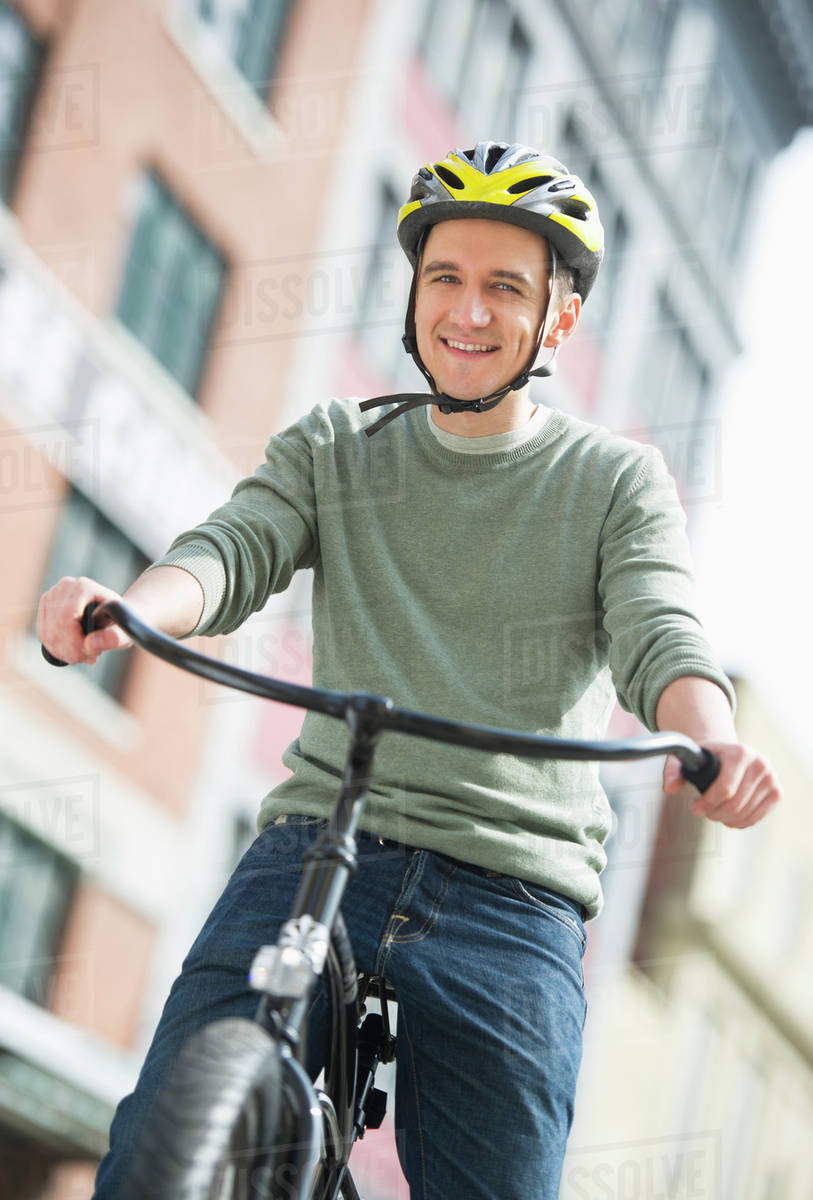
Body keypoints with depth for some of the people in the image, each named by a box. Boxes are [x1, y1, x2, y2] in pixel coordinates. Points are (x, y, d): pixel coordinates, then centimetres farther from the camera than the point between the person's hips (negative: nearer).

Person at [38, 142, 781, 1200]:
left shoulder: (619, 480, 11)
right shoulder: (331, 449, 15)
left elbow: (660, 638, -4)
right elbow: (232, 553, -1)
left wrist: (714, 740, -28)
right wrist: (127, 609, -25)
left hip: (513, 894, 0)